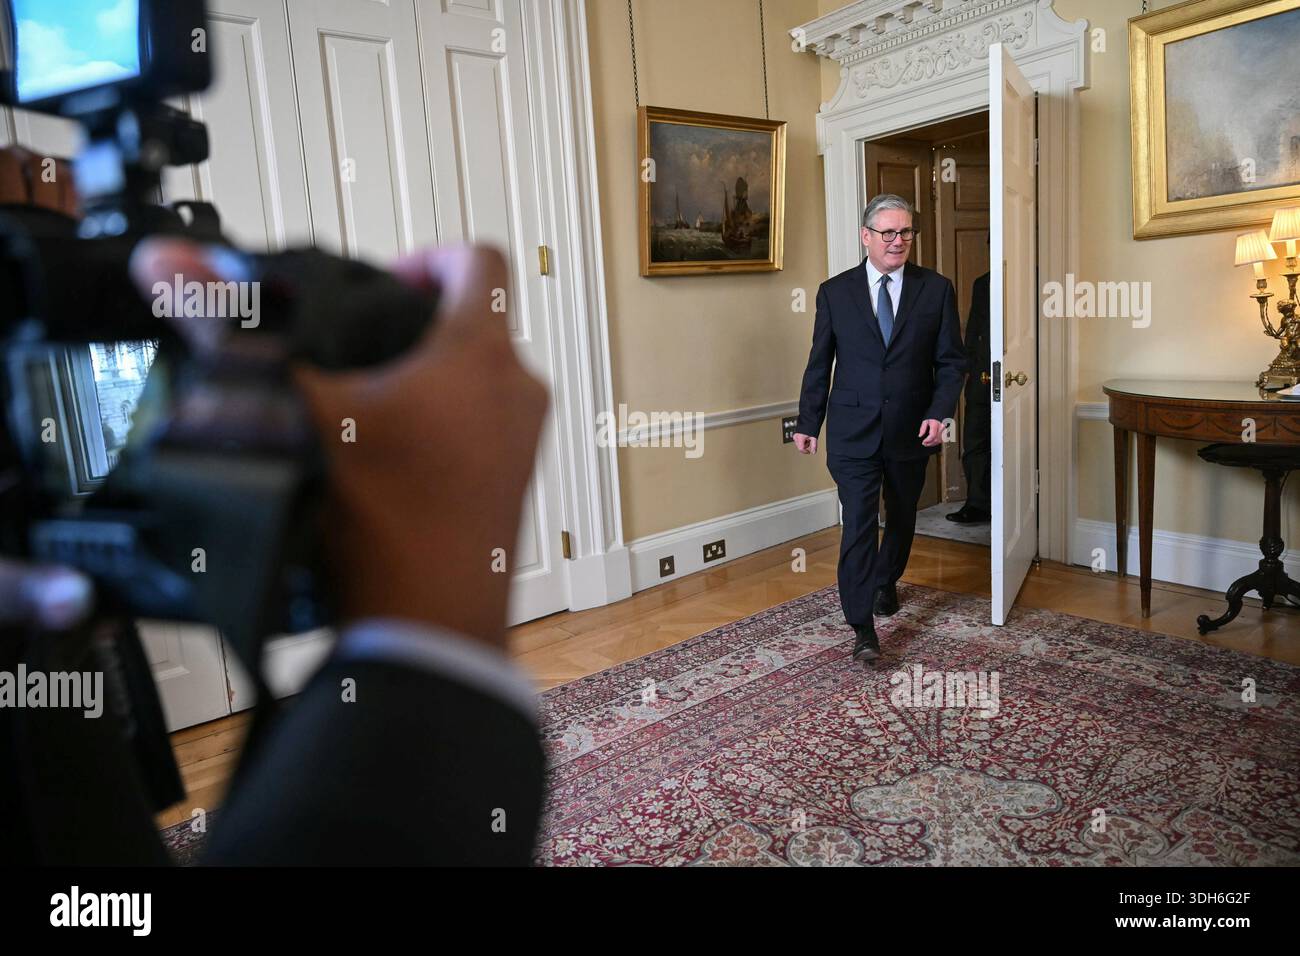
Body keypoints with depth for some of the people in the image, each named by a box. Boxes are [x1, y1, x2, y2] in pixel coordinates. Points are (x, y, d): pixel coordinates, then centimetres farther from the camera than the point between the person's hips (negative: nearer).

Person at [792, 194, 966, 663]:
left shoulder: (936, 289, 0)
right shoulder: (835, 291, 0)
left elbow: (952, 360, 1)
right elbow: (819, 364, 5)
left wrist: (939, 413, -13)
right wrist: (808, 423, 4)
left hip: (912, 431, 2)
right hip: (853, 431, -2)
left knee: (902, 517, 19)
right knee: (858, 524, -8)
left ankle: (887, 581, 46)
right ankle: (863, 628, -3)